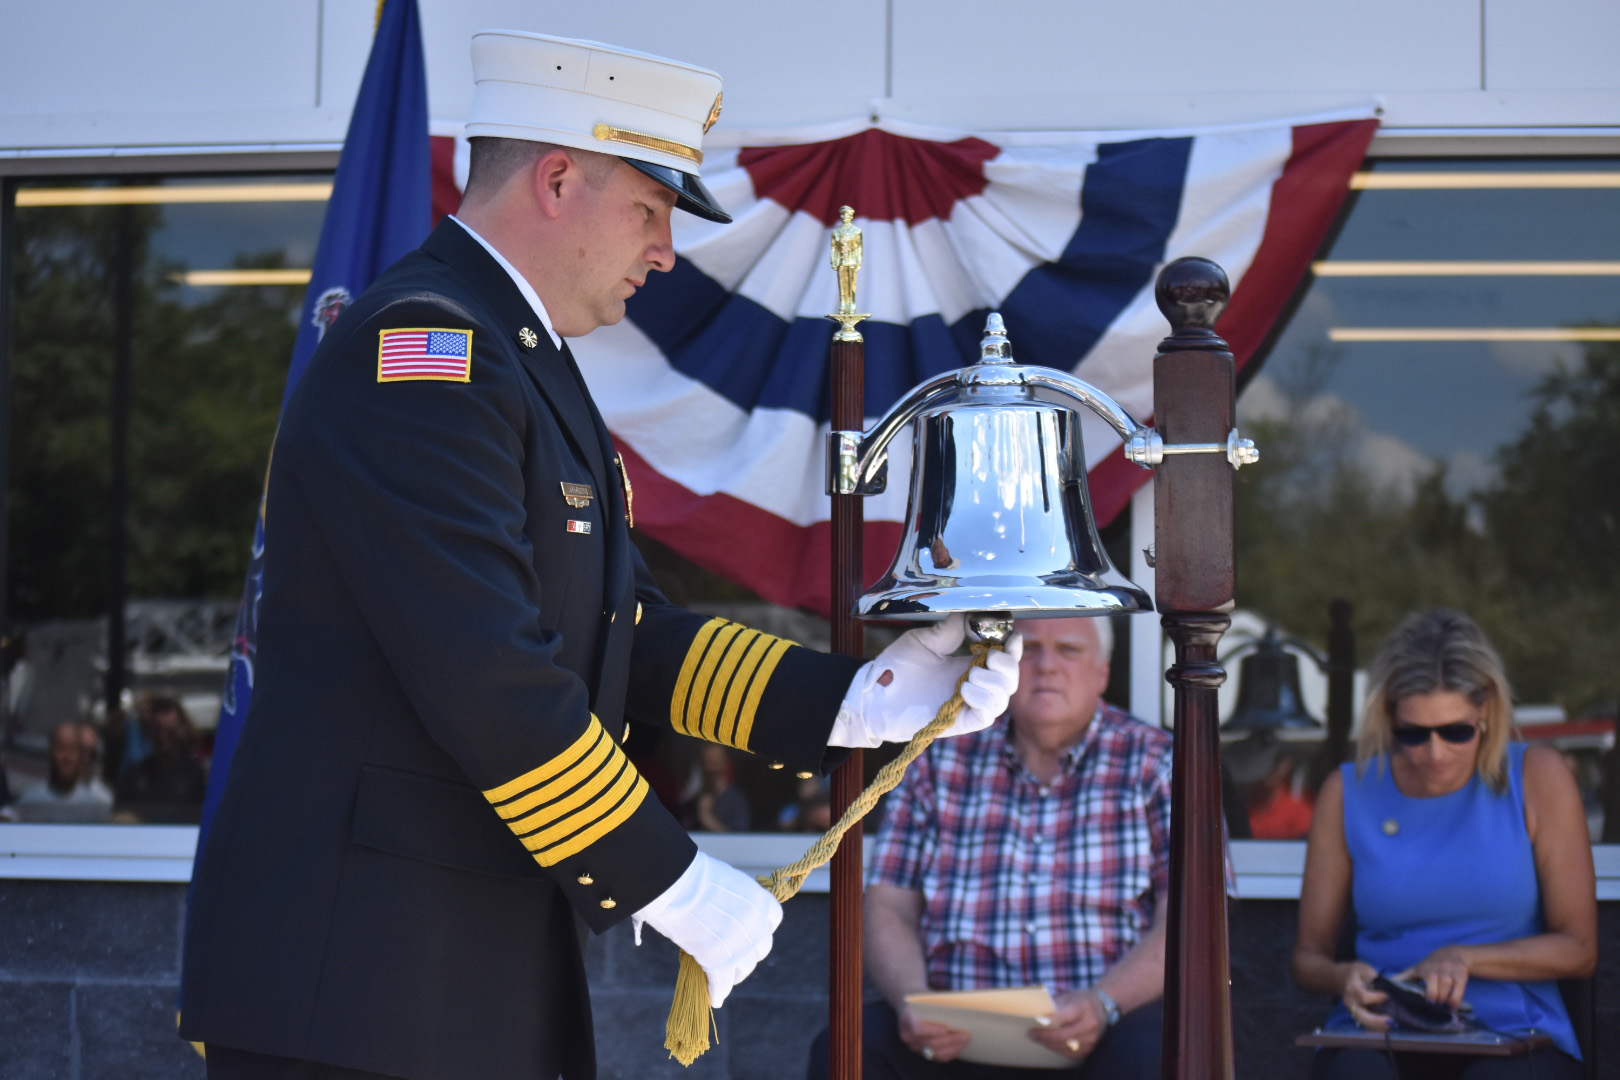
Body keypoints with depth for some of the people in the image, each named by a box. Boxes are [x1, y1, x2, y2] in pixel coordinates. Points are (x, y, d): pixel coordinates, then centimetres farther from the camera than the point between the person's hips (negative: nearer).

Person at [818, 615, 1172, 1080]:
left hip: (1099, 1041, -2)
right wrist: (911, 1000, -14)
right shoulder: (941, 762, 13)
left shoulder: (1155, 766, 6)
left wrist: (1103, 1002, -22)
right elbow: (888, 906, 8)